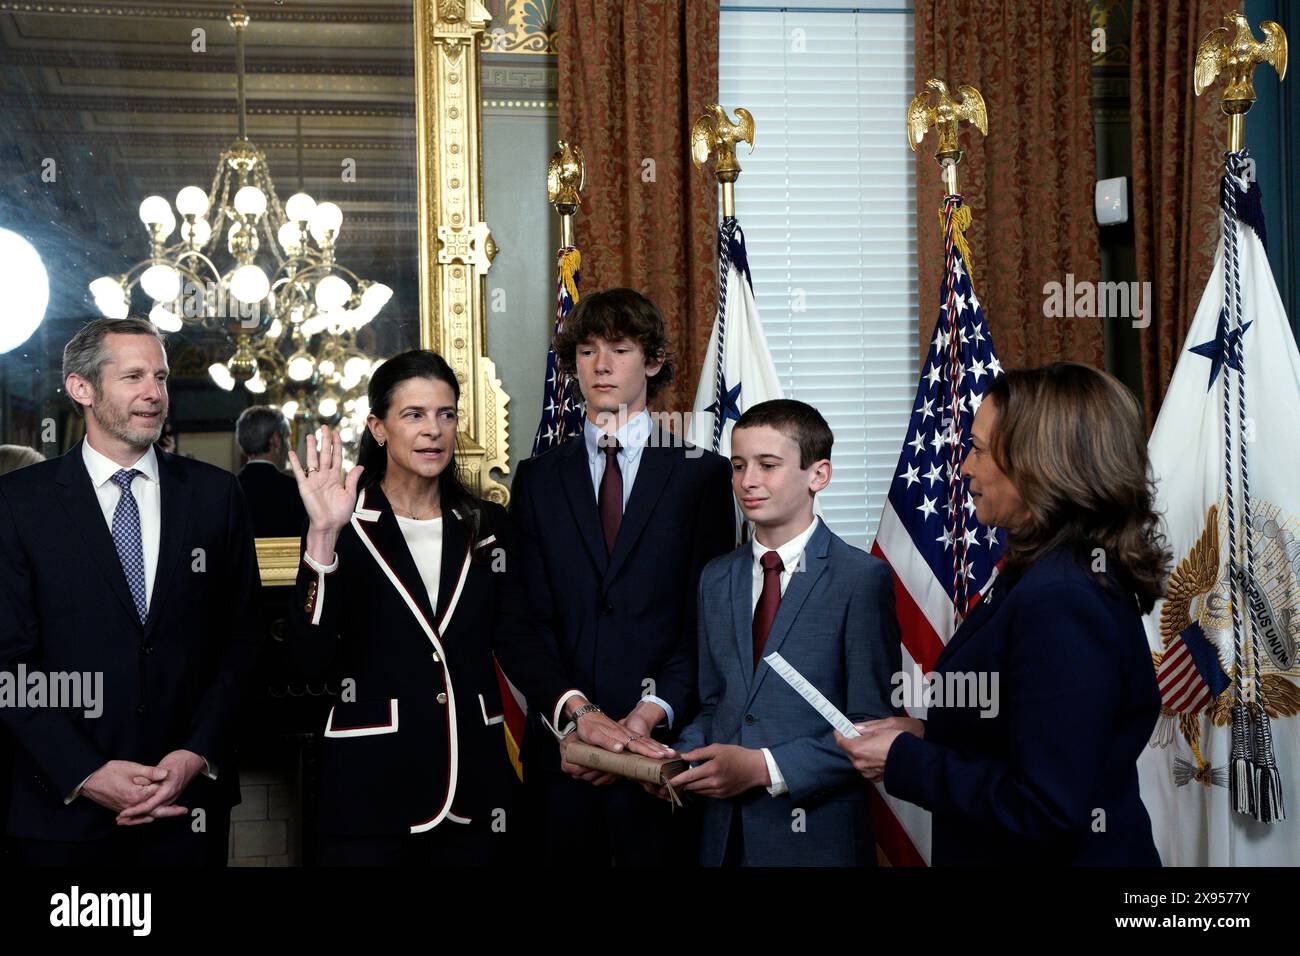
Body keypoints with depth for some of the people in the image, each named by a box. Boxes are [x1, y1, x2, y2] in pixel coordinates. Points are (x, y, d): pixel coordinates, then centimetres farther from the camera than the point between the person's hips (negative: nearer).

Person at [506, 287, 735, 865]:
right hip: (560, 749, 2)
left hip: (663, 744, -1)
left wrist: (651, 714, -13)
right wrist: (576, 712, -14)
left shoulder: (702, 473, 3)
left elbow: (710, 616, -2)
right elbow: (527, 616, 1)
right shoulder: (537, 478, 9)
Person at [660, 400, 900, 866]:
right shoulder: (716, 579, 9)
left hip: (815, 839, -5)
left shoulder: (863, 578, -10)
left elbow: (872, 726, -13)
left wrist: (763, 767, -20)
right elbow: (714, 704, 12)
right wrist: (680, 759, -7)